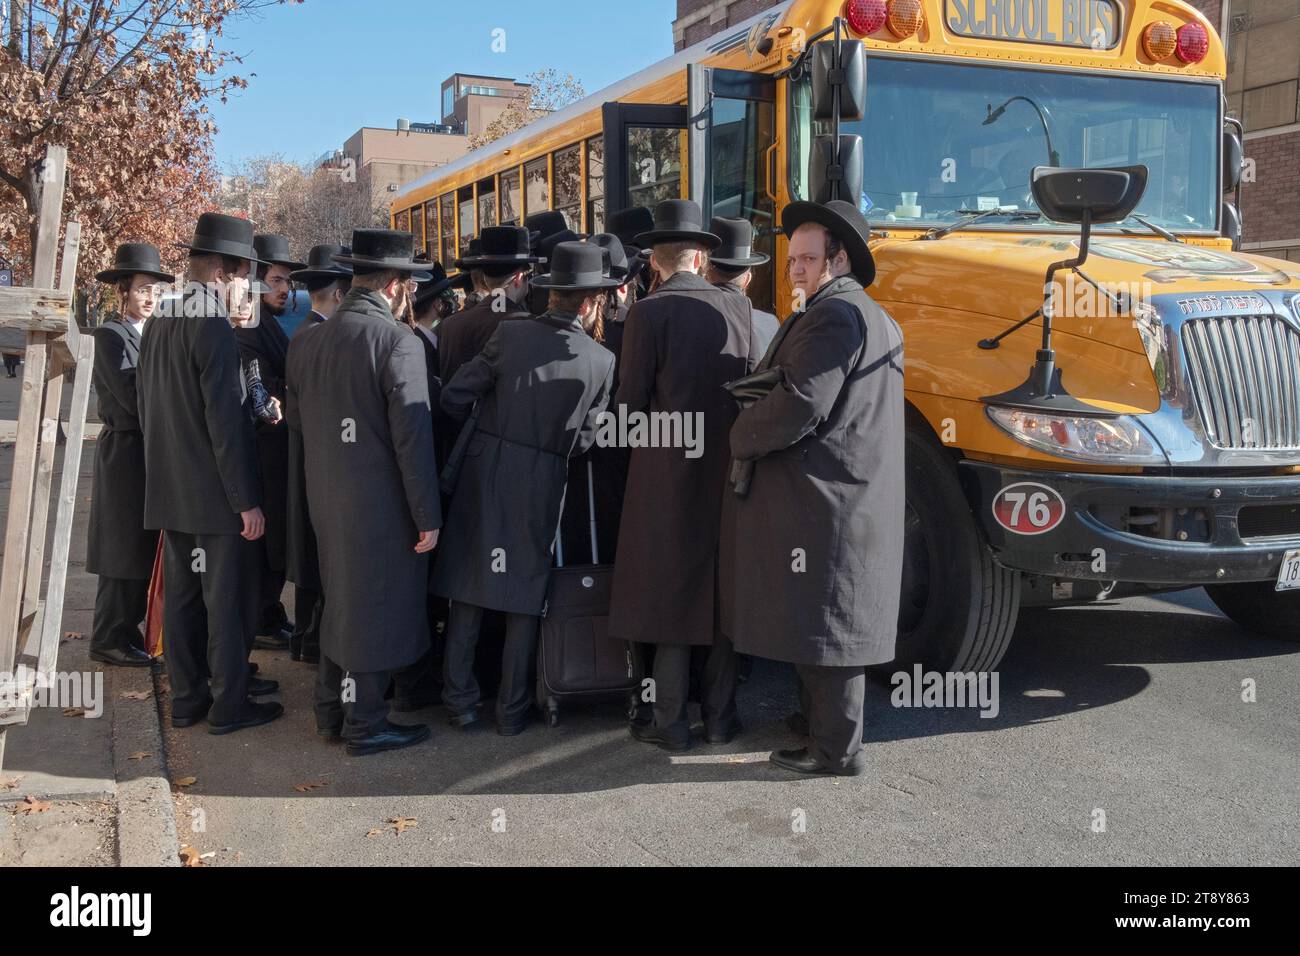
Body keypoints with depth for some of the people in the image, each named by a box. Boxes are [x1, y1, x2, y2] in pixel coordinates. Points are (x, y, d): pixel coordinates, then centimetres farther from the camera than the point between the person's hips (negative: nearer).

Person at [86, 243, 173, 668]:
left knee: (145, 547, 12)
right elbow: (132, 397, -19)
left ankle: (127, 629, 22)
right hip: (125, 449, -8)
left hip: (153, 449, 8)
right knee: (125, 548, -3)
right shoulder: (110, 335, -10)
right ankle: (109, 640, 6)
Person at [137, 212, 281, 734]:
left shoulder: (157, 326, 8)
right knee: (229, 600, 2)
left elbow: (149, 411, 15)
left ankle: (187, 698, 23)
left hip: (171, 492, 8)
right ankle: (229, 704, 11)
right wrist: (247, 500, -16)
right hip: (217, 496, -8)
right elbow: (226, 424, -20)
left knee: (182, 595, 14)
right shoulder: (213, 330, -18)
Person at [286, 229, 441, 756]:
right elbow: (412, 436, -19)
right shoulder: (398, 342, -17)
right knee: (376, 606, 5)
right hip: (381, 504, -7)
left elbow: (296, 420, 14)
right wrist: (427, 515, -14)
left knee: (340, 600, 21)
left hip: (327, 500, 7)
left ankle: (331, 710, 31)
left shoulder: (309, 341, 4)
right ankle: (365, 723, 16)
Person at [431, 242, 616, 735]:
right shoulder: (602, 361, -5)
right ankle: (512, 710, 17)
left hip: (485, 472, 1)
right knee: (526, 595, 10)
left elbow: (453, 397, -5)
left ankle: (460, 699, 16)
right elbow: (583, 438, 0)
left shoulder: (510, 334, -7)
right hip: (542, 484, 0)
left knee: (469, 588, 11)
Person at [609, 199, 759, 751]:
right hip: (728, 469, 4)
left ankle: (670, 723, 12)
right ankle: (720, 716, 20)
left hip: (668, 474, -4)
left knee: (670, 588, 5)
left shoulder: (649, 313, -10)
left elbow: (630, 405, -10)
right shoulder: (738, 309, 2)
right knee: (723, 587, 12)